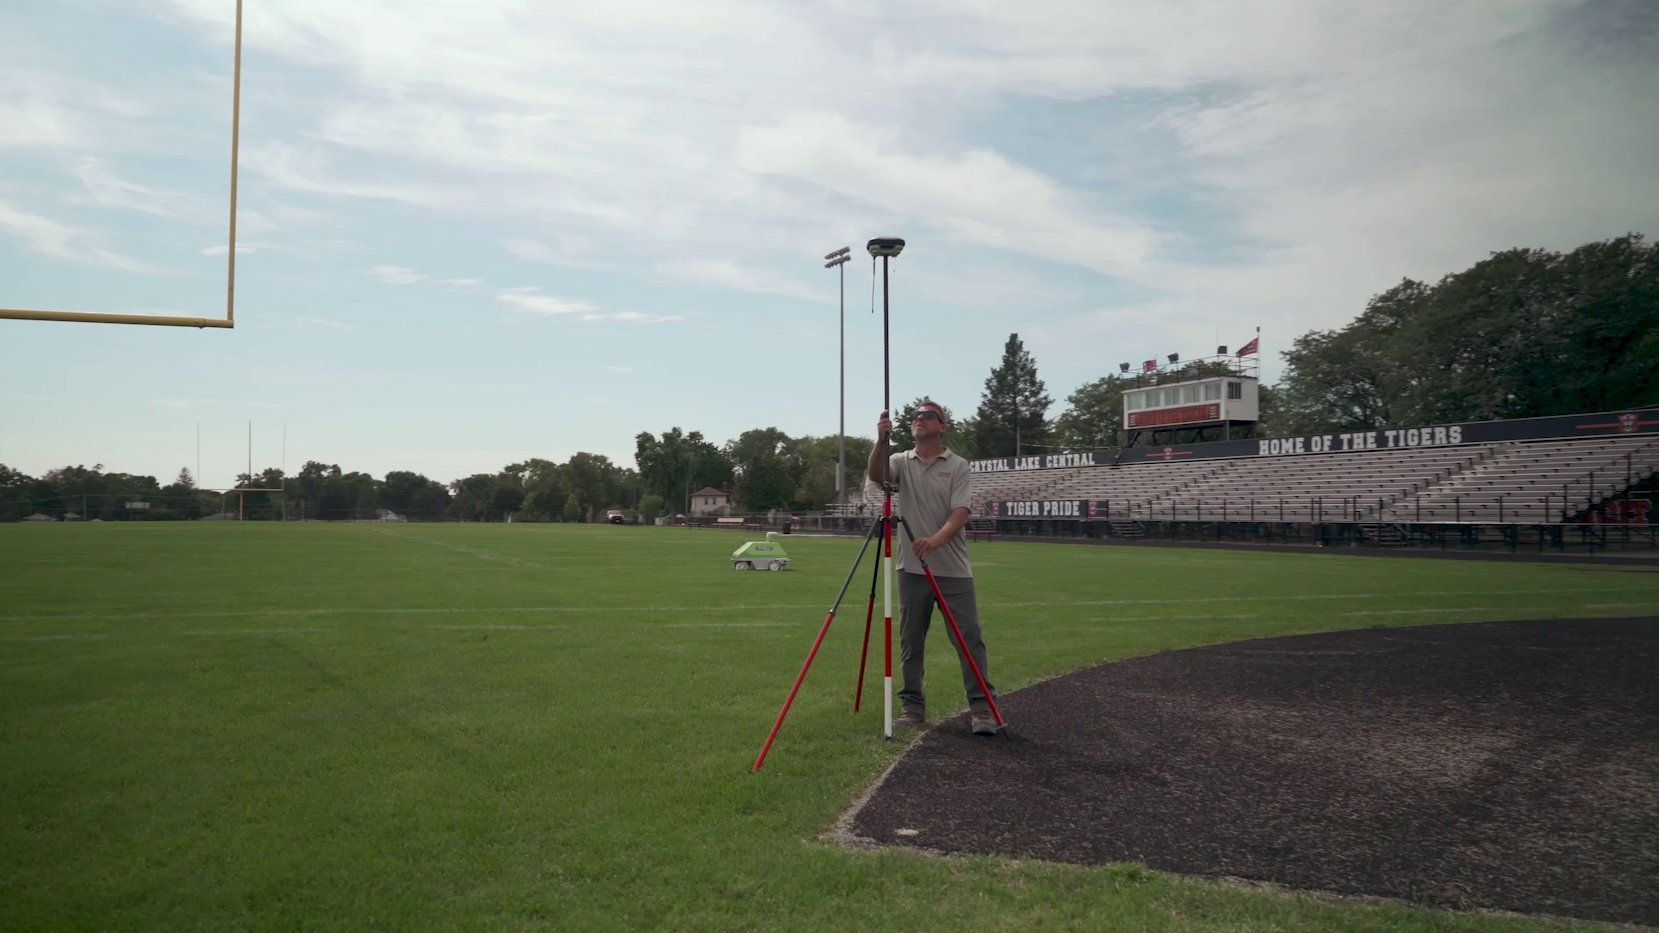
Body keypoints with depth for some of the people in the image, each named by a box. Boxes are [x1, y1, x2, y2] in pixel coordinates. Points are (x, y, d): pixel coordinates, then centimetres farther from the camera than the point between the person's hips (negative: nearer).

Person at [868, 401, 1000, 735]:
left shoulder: (958, 466, 1)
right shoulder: (900, 461, 6)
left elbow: (960, 513, -10)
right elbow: (875, 475, -16)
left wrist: (935, 540, -29)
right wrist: (881, 441, -34)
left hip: (953, 570, -2)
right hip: (911, 568, 2)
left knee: (969, 639, -4)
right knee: (910, 642, 8)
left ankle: (982, 708, 3)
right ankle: (912, 707, 19)